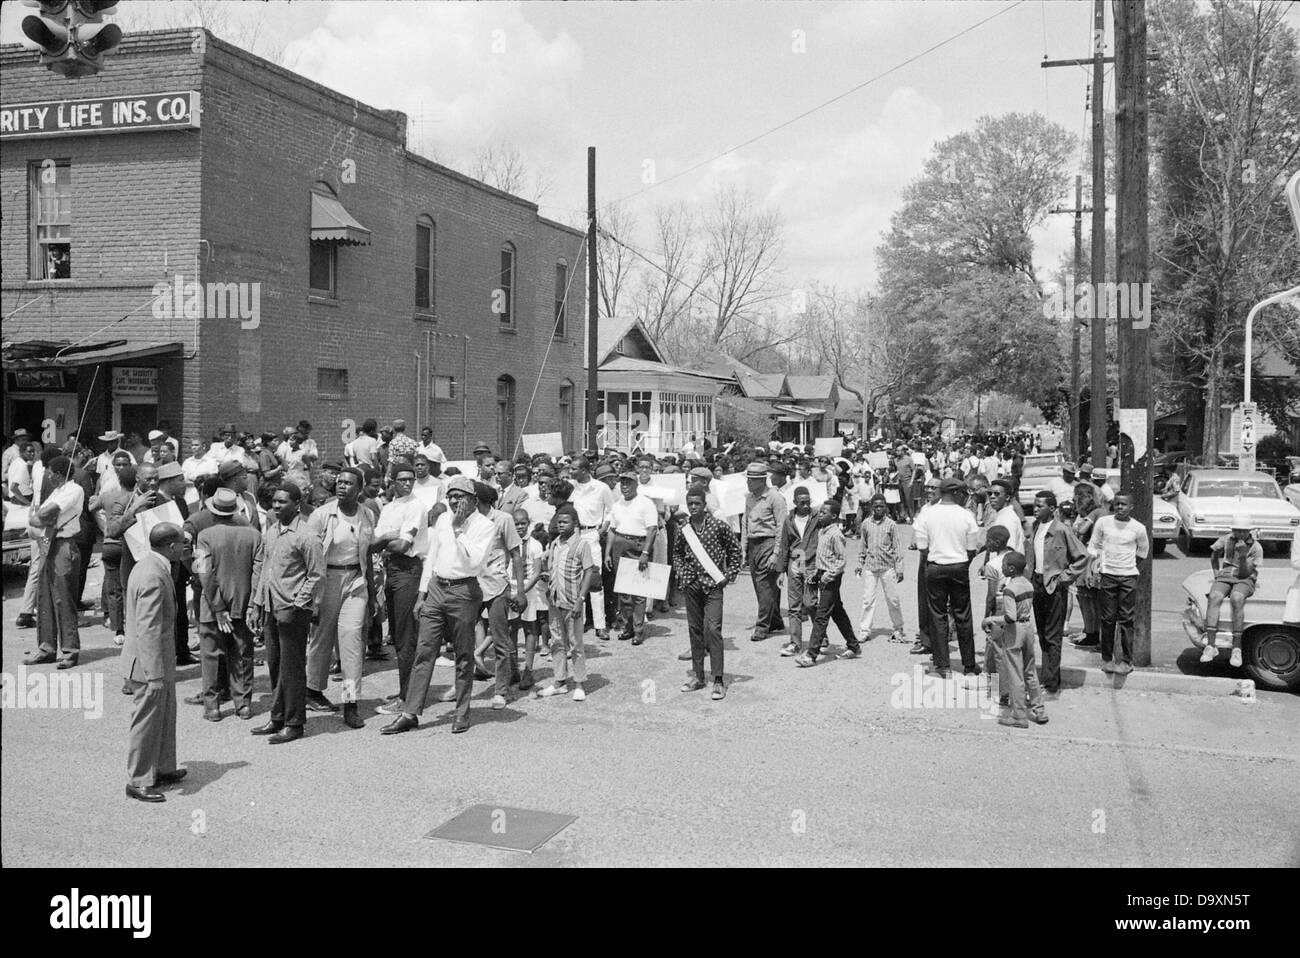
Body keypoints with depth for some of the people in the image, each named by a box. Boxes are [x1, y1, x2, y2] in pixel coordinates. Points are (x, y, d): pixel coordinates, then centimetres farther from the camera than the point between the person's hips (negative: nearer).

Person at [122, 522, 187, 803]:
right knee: (147, 723, 2)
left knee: (165, 716, 21)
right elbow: (148, 630, -26)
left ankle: (163, 769, 34)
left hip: (160, 663, 10)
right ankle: (138, 782, 14)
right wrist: (155, 674, -24)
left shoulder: (149, 567, 8)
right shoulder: (153, 577, -24)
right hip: (149, 664, -10)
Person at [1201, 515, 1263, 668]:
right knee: (1214, 597, -31)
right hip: (1224, 576, 2)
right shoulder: (1226, 540, 5)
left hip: (1244, 581, -2)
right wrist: (1217, 573, 10)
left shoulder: (1256, 548, -3)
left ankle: (1237, 648, -33)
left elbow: (1245, 573, -9)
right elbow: (1214, 557, 23)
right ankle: (1211, 646, -36)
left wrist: (1243, 556, -23)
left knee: (1236, 599, -36)